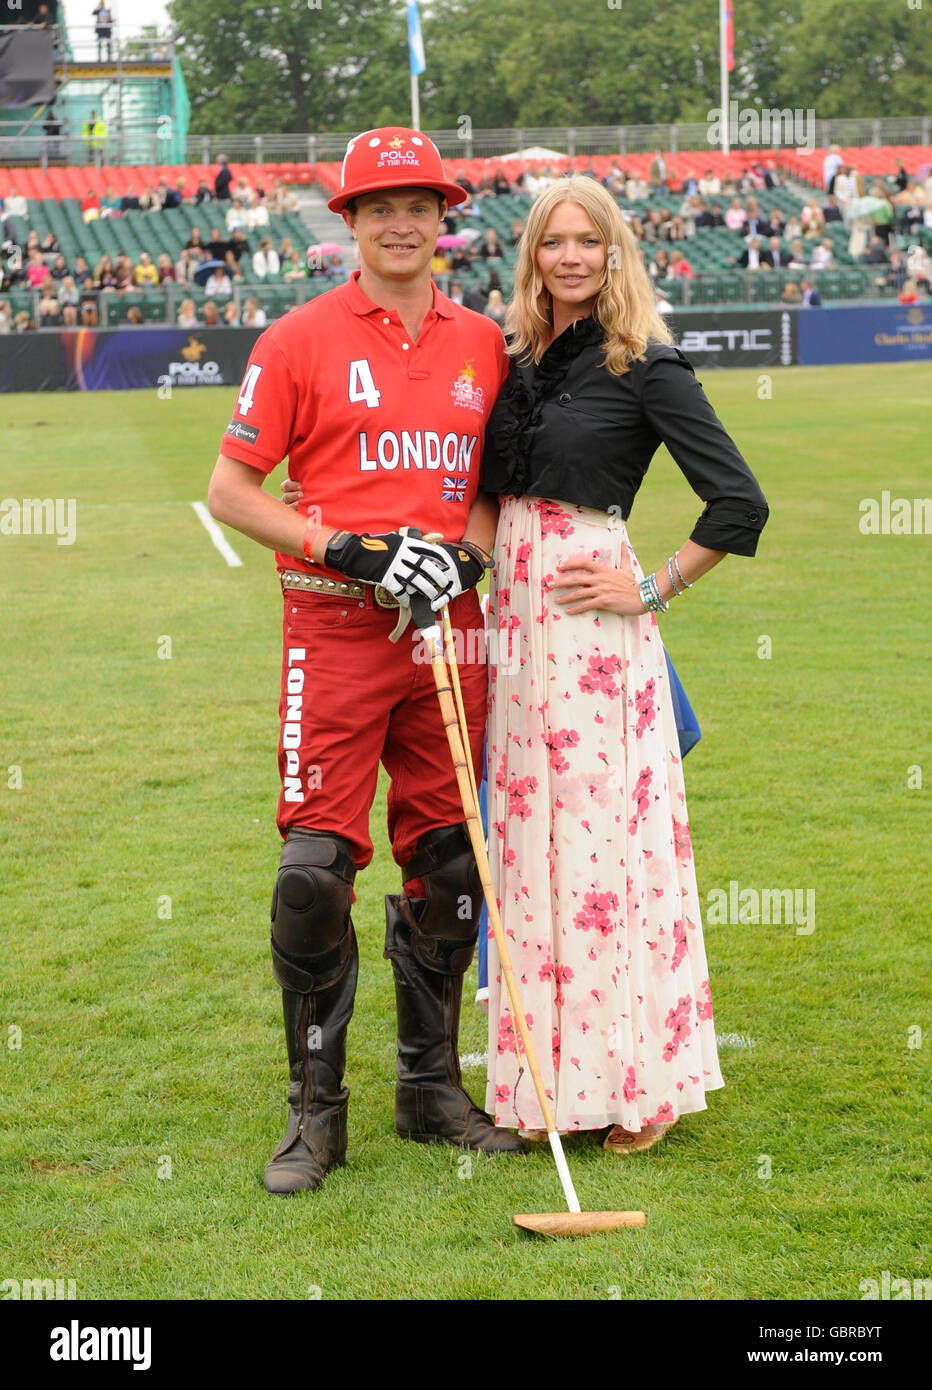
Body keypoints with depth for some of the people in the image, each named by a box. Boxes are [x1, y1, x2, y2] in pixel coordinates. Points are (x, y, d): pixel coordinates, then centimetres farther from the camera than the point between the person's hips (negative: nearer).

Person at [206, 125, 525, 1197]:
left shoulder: (481, 344, 11)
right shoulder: (300, 338, -1)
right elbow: (230, 490, -2)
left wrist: (464, 556, -2)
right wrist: (352, 550, -12)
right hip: (336, 628, -4)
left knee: (448, 863, 8)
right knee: (316, 867, -8)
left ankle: (431, 1086, 22)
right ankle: (315, 1111, 3)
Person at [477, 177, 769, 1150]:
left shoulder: (644, 367, -7)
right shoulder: (515, 359, 12)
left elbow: (739, 502, -10)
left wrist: (654, 588, -10)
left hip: (592, 626, -7)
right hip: (512, 613, 7)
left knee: (604, 836, -4)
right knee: (529, 838, 9)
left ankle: (639, 1081, 6)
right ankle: (546, 1078, 18)